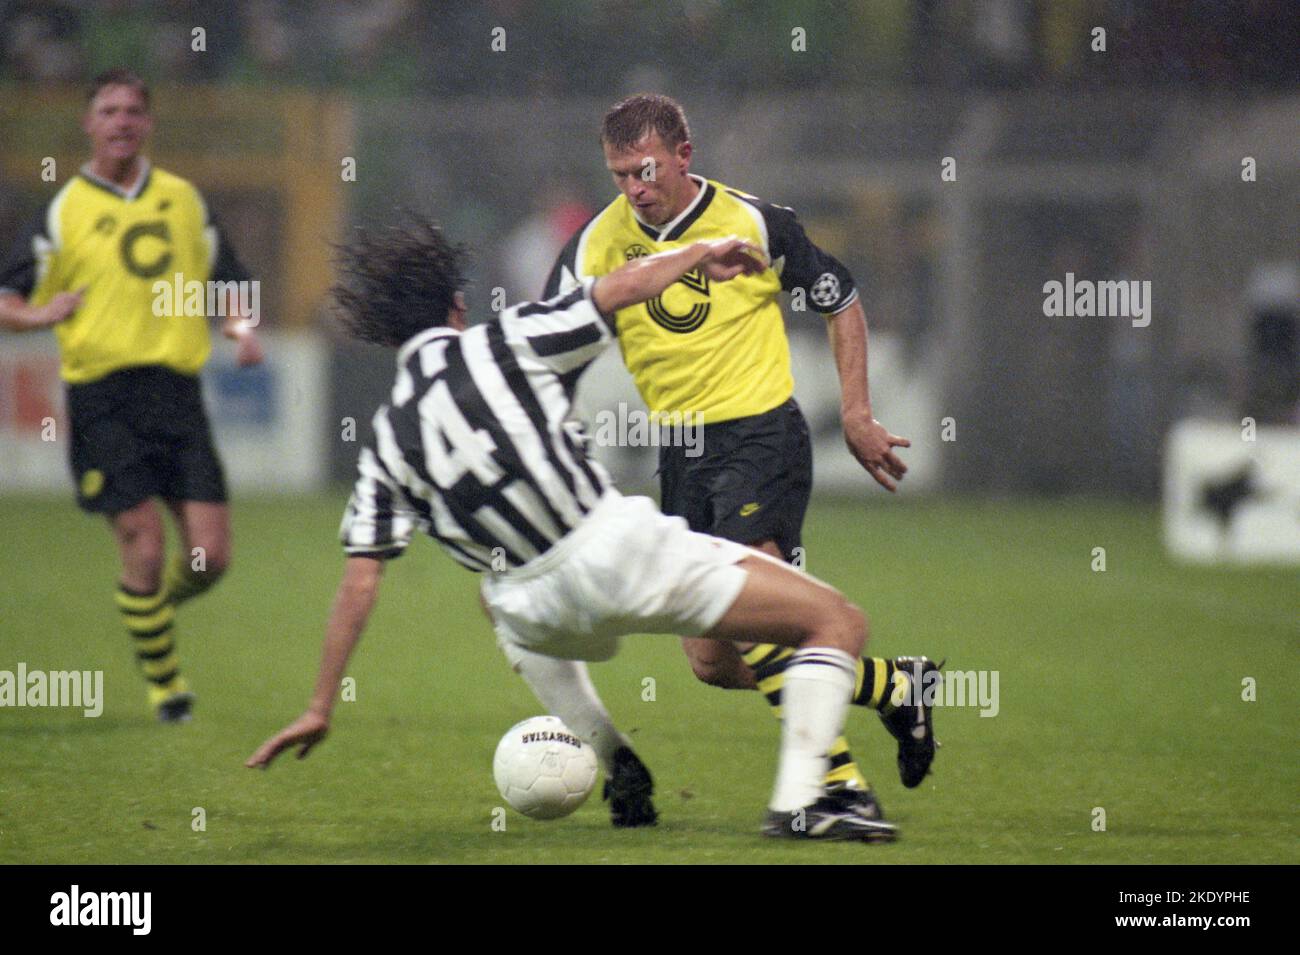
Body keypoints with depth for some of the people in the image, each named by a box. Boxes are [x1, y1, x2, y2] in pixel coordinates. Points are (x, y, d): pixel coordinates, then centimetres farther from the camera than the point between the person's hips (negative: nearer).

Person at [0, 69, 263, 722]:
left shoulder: (183, 199, 13)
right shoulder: (63, 213, 2)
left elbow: (226, 277, 23)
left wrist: (240, 325, 3)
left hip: (178, 391, 3)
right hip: (103, 397, -3)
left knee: (209, 556, -3)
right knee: (144, 547, -10)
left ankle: (153, 609, 30)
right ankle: (162, 679, 11)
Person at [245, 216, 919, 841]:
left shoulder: (385, 443, 11)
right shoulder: (501, 344, 3)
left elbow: (358, 581, 10)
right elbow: (621, 289, -1)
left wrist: (321, 708, 16)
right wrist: (702, 253, 18)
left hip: (548, 616, 4)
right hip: (620, 549, -4)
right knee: (836, 623, 2)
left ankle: (617, 766, 31)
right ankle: (797, 803, -15)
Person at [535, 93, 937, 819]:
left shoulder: (754, 223, -8)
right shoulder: (599, 243, -1)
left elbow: (842, 301, 5)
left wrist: (857, 415, 2)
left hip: (762, 435, -5)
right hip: (680, 456, 5)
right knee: (713, 662, 3)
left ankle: (841, 779, -18)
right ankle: (894, 685, 22)